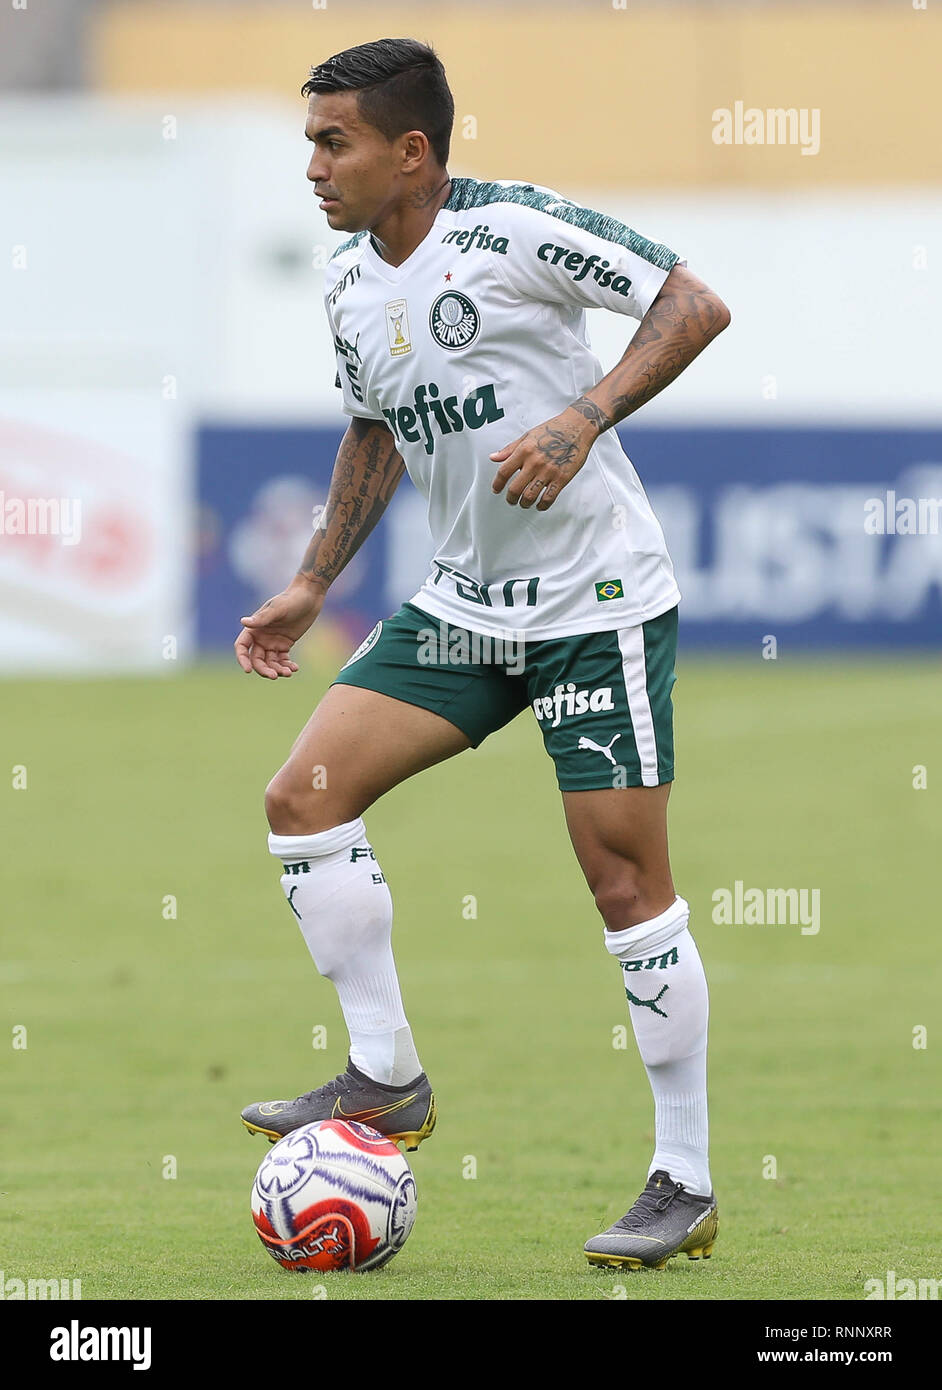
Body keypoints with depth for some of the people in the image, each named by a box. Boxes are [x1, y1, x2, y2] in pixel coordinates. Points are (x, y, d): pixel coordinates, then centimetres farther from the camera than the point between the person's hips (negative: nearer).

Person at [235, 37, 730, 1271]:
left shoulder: (511, 228, -16)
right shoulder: (349, 285, 6)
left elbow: (695, 304, -16)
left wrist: (583, 417, -27)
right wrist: (313, 585, 19)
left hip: (598, 605, -7)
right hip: (463, 606, 8)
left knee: (626, 879, -7)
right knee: (304, 798, -3)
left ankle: (686, 1186, 2)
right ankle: (386, 1083, 8)